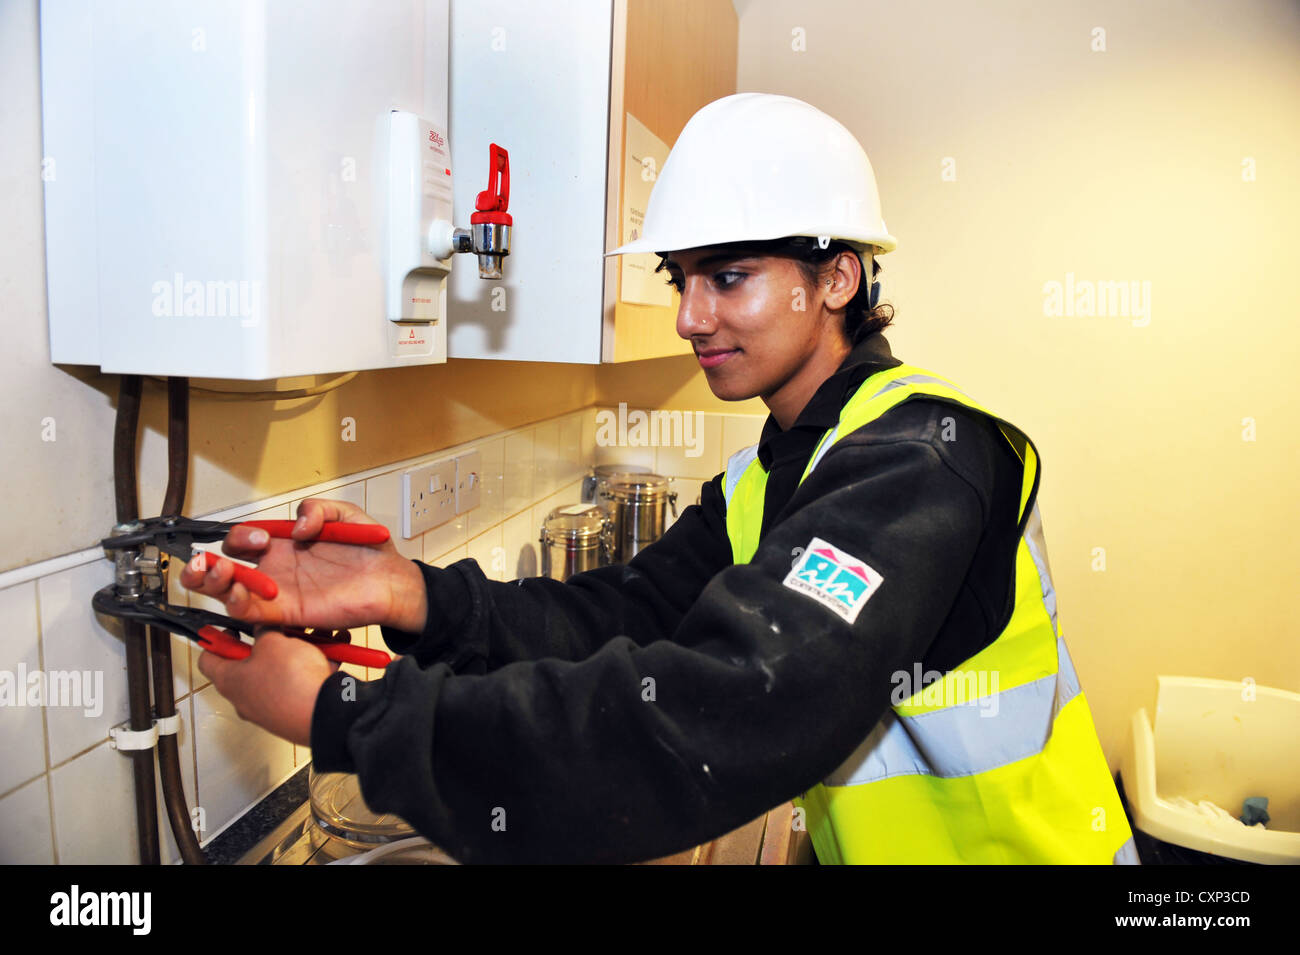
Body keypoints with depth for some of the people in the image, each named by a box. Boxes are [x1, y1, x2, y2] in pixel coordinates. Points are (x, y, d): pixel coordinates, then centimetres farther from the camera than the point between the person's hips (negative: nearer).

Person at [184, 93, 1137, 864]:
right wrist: (414, 595, -24)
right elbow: (637, 613, -8)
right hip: (867, 844, 6)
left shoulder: (923, 456, -24)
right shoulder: (769, 470, 4)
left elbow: (729, 718, -34)